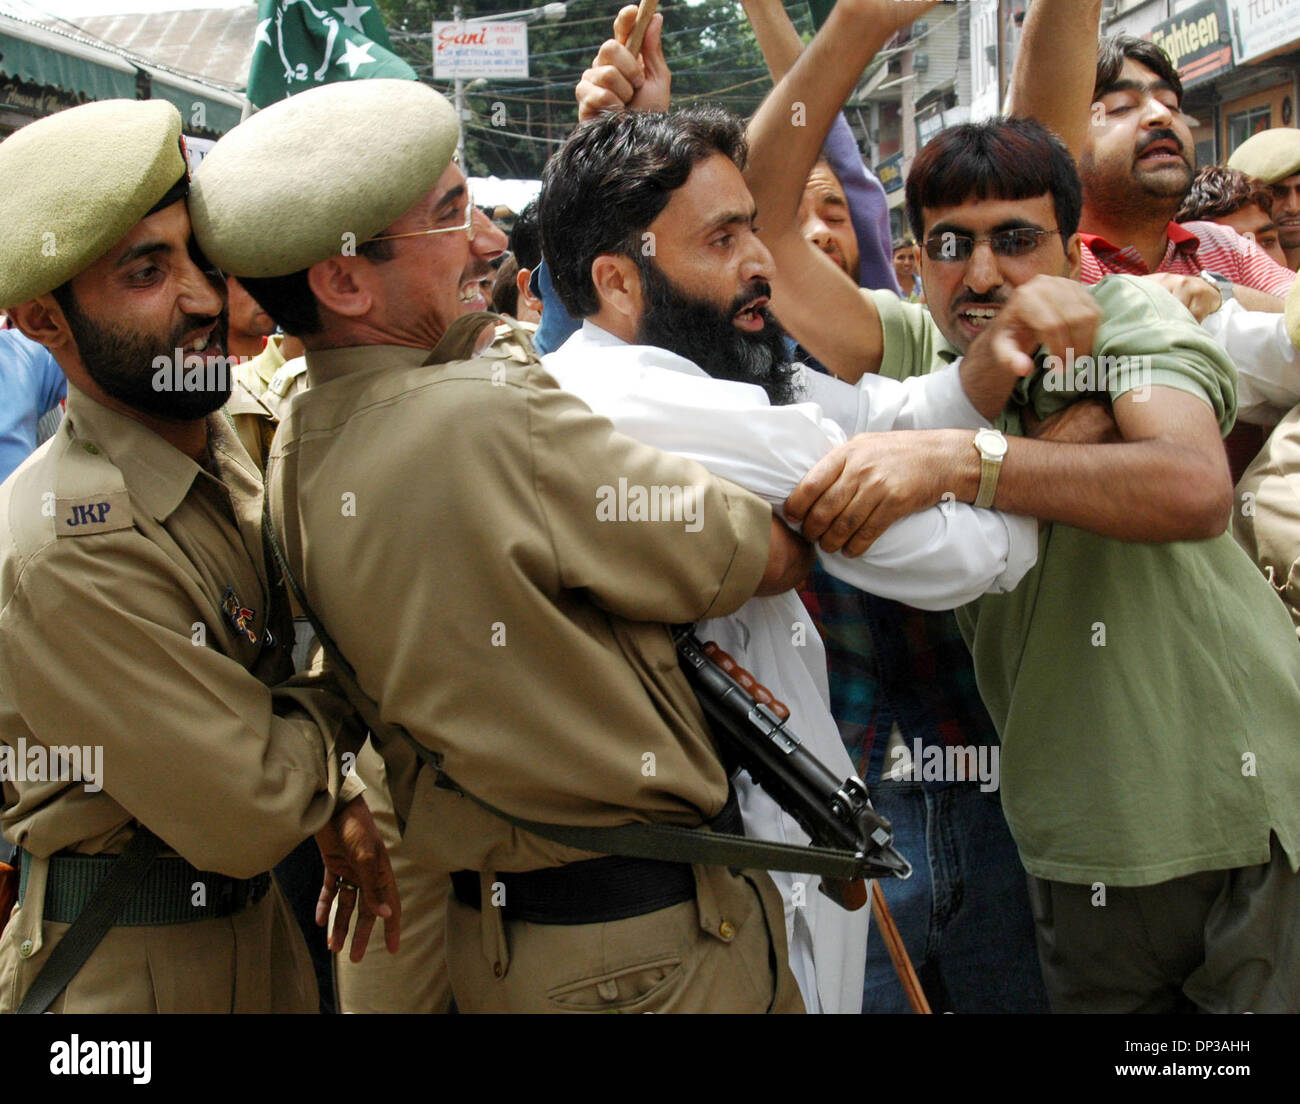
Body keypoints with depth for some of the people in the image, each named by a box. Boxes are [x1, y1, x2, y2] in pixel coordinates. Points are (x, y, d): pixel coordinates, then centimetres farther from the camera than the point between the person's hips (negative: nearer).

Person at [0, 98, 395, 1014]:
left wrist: (334, 799, 0)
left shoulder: (222, 451, 0)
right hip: (137, 968, -8)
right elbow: (249, 818, -25)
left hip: (259, 922, 8)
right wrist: (341, 702, -9)